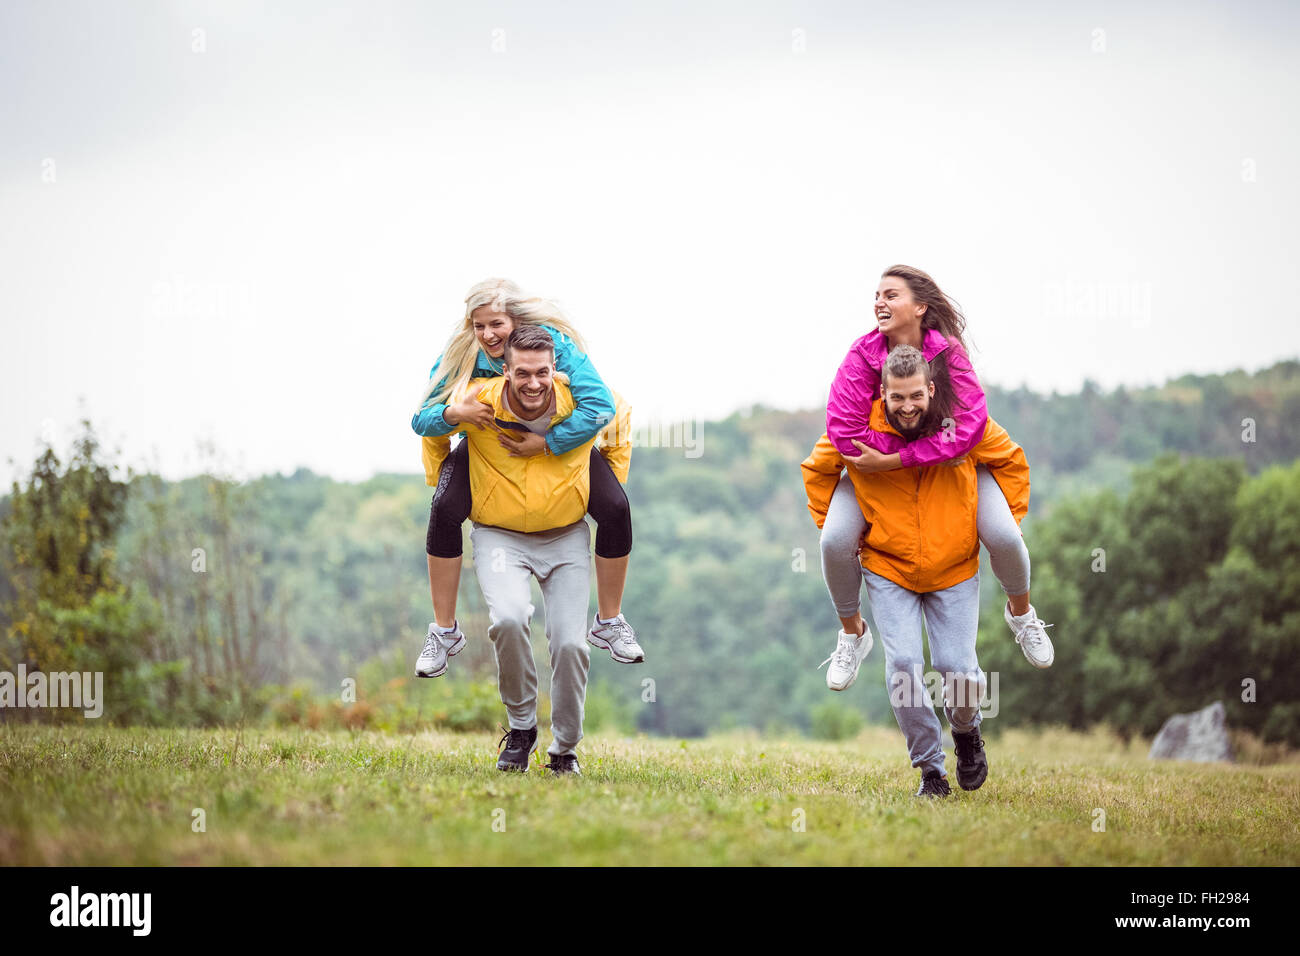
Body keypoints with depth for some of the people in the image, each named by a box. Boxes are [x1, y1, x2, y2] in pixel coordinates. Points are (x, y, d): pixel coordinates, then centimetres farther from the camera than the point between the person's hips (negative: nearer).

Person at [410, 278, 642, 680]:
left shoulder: (556, 344, -30)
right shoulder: (462, 355, -24)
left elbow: (600, 406, -35)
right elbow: (421, 420, -19)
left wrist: (547, 442, -39)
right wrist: (453, 413, -42)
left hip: (558, 442, 0)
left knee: (616, 508, -19)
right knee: (445, 510, -26)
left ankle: (608, 624, 4)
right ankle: (444, 632, -9)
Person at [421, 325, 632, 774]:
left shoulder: (584, 404, -14)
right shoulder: (477, 404, -18)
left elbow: (619, 416, 11)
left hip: (566, 535, 1)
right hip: (499, 534, -1)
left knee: (570, 643, -9)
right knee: (508, 618, -29)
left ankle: (565, 749, 15)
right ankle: (521, 727, -6)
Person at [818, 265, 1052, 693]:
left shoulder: (948, 353, -23)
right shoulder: (864, 354, -22)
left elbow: (970, 426, -33)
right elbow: (843, 429, -29)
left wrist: (893, 460, -37)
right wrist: (933, 453, -28)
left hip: (952, 465, -1)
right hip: (876, 468, 1)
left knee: (1004, 537, -18)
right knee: (835, 541, -22)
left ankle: (1020, 612, 17)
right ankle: (852, 633, 8)